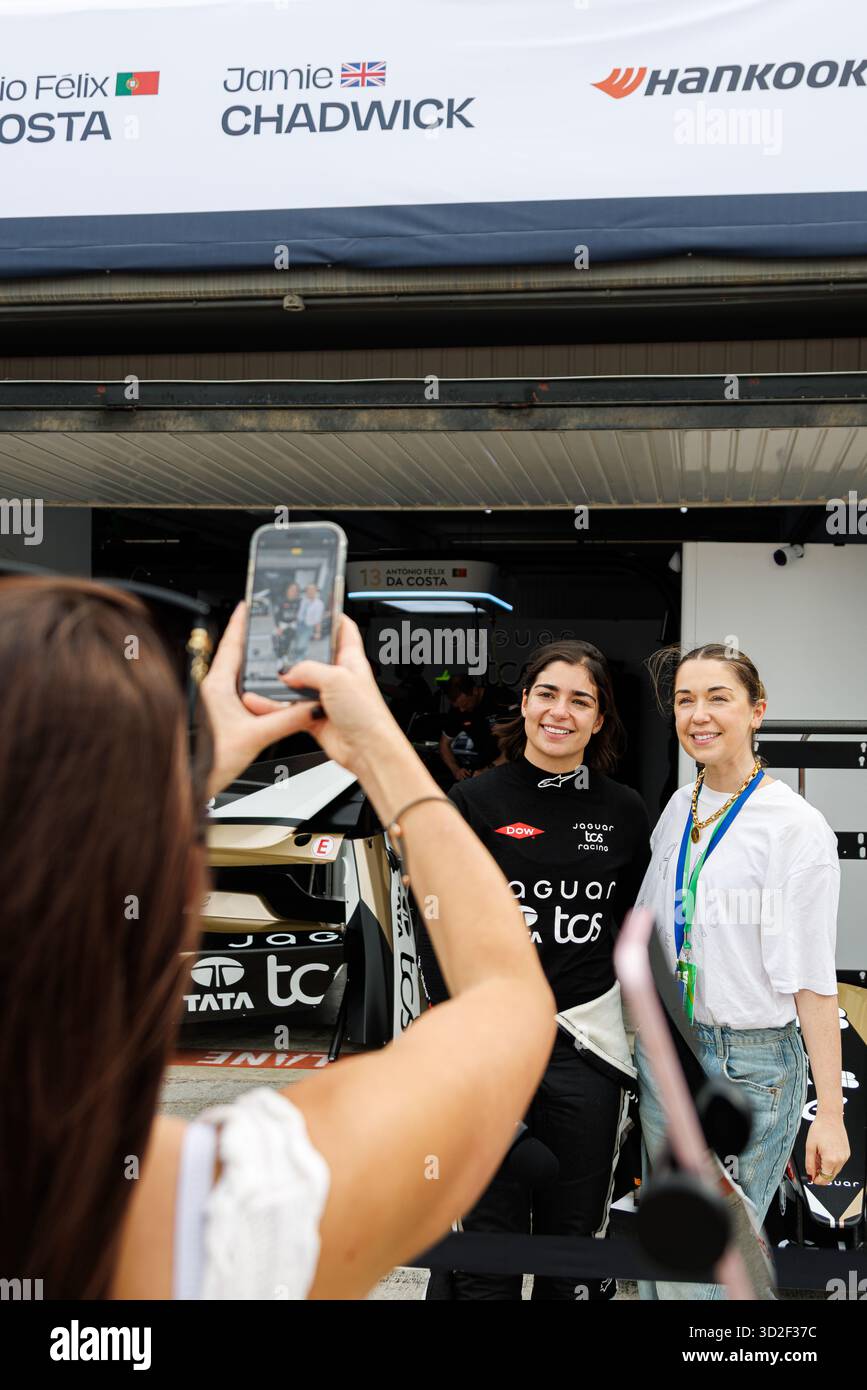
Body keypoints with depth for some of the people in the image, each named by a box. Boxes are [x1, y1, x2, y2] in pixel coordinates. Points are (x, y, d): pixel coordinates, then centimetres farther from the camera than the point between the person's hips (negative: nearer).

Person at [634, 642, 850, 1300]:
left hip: (751, 1066, -6)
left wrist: (830, 1111, -13)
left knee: (703, 1272, -1)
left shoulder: (798, 826, -12)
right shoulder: (678, 810, 6)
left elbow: (813, 978, -13)